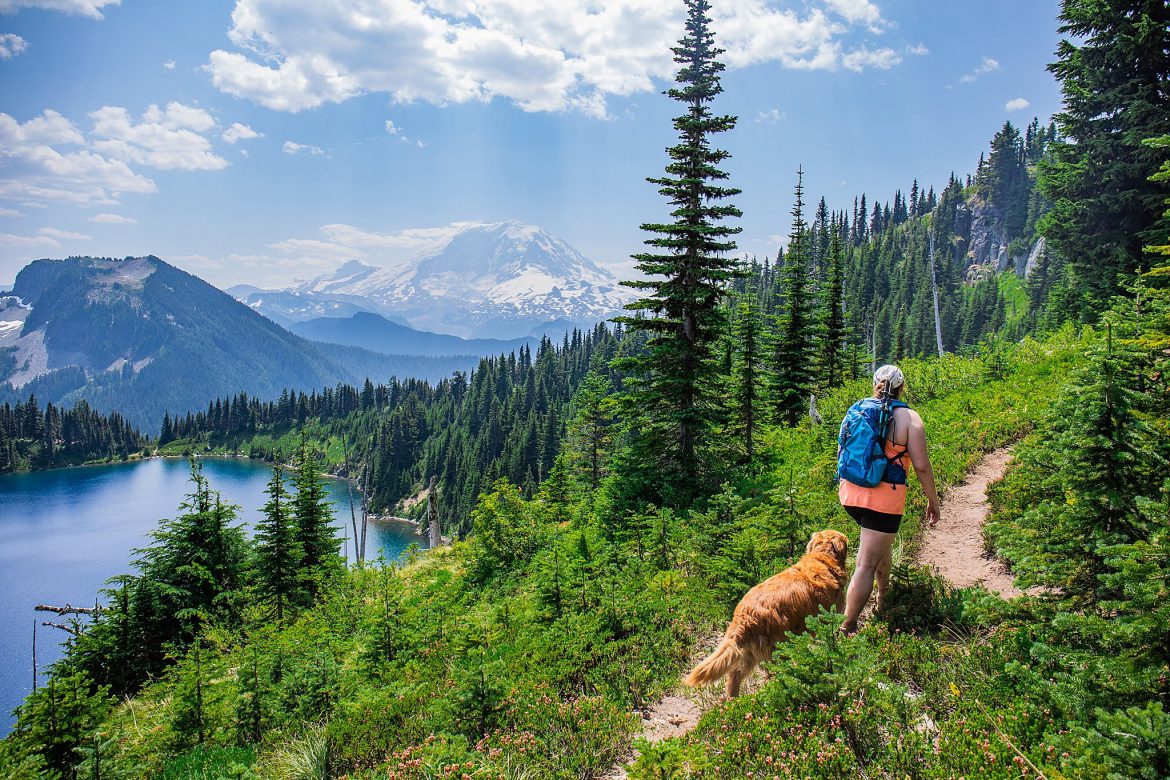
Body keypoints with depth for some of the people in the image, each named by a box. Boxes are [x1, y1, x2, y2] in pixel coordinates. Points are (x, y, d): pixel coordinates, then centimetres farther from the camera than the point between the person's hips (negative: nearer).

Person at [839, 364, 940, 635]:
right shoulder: (908, 417, -7)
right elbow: (921, 466, -10)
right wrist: (933, 500, 3)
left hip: (851, 493, 6)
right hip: (884, 499, -6)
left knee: (883, 541, 32)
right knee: (866, 566, -3)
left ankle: (883, 597, 48)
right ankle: (847, 629, -3)